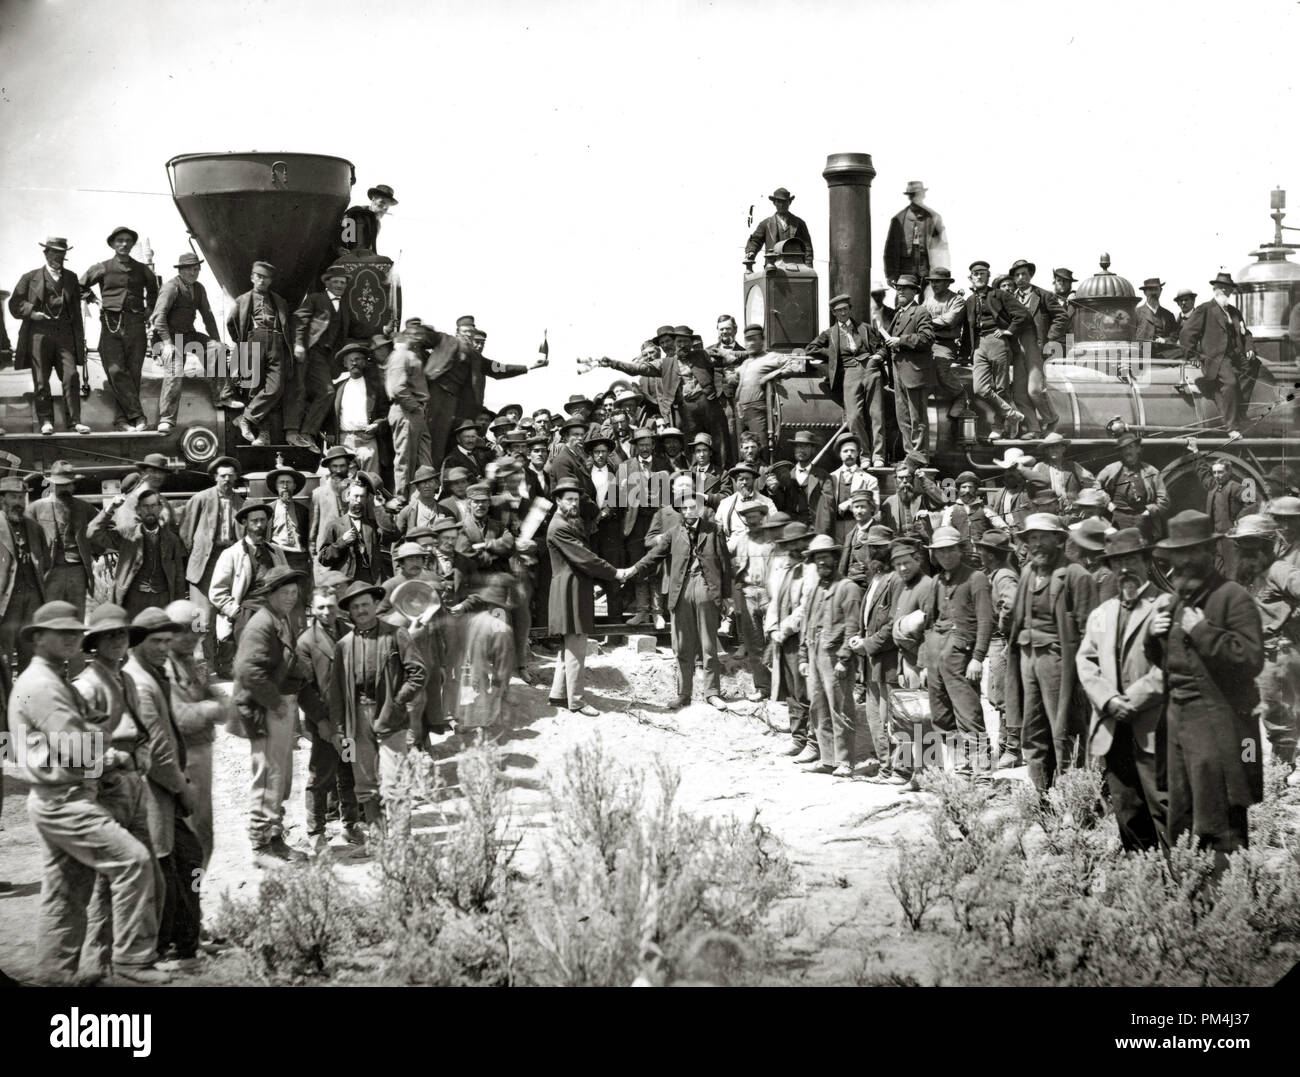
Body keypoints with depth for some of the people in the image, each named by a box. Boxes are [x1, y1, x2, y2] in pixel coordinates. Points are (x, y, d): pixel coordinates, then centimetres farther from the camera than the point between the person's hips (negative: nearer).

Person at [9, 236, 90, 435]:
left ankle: (74, 420, -7)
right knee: (41, 380, -1)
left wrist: (80, 338, 12)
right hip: (39, 332, -1)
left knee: (71, 376, -10)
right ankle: (45, 421, 6)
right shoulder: (30, 278, 10)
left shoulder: (71, 278, 17)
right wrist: (31, 312, -10)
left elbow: (76, 308, 17)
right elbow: (15, 304, 8)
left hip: (65, 333, 1)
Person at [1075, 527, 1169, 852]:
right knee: (1126, 811, 8)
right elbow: (1085, 660, 12)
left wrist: (1133, 701, -14)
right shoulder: (1100, 614, 21)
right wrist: (1108, 700, -5)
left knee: (1162, 807, -11)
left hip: (1151, 728, -6)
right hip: (1111, 728, 6)